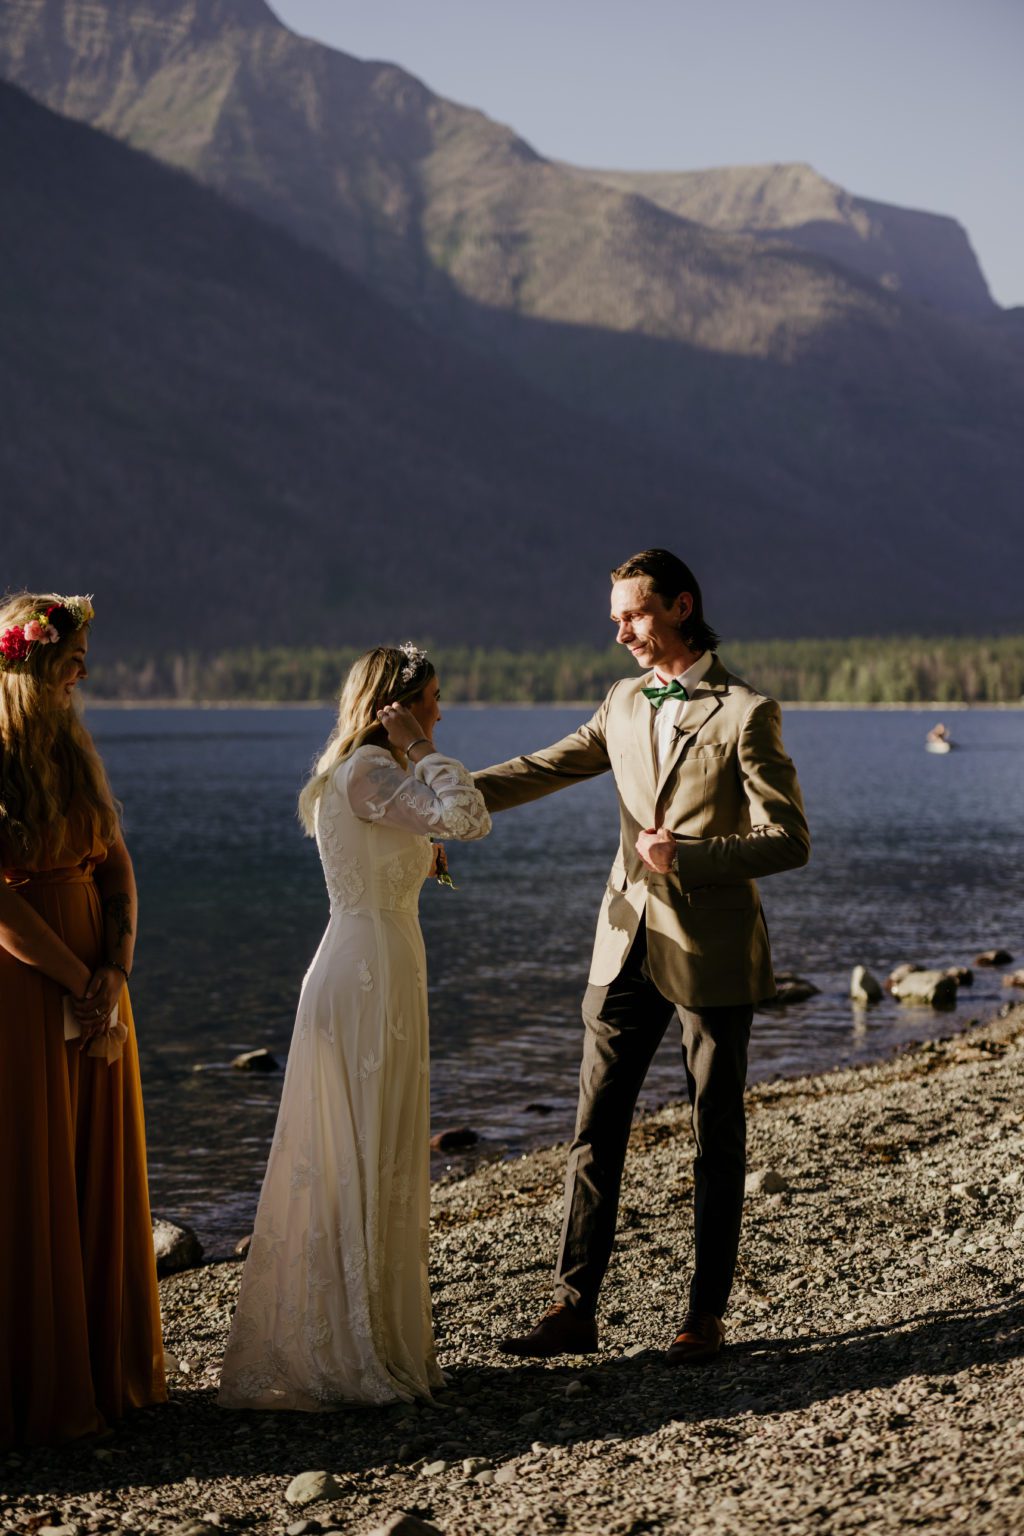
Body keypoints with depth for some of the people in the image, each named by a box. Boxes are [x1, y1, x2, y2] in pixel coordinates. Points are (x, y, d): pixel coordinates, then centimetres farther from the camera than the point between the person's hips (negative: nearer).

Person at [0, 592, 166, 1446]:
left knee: (100, 1184, 13)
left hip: (94, 994, 7)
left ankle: (107, 1372, 25)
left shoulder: (73, 750, 10)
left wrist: (114, 975, -6)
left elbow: (117, 867, 8)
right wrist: (81, 987, -13)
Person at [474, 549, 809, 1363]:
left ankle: (707, 1314, 16)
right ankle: (574, 1308, 7)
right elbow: (545, 769, 12)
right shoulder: (625, 703, 10)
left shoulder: (745, 713, -9)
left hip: (712, 954, -5)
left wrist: (685, 856, -23)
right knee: (596, 1127, 3)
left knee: (717, 1140, 6)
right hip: (629, 945, 5)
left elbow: (789, 840, -13)